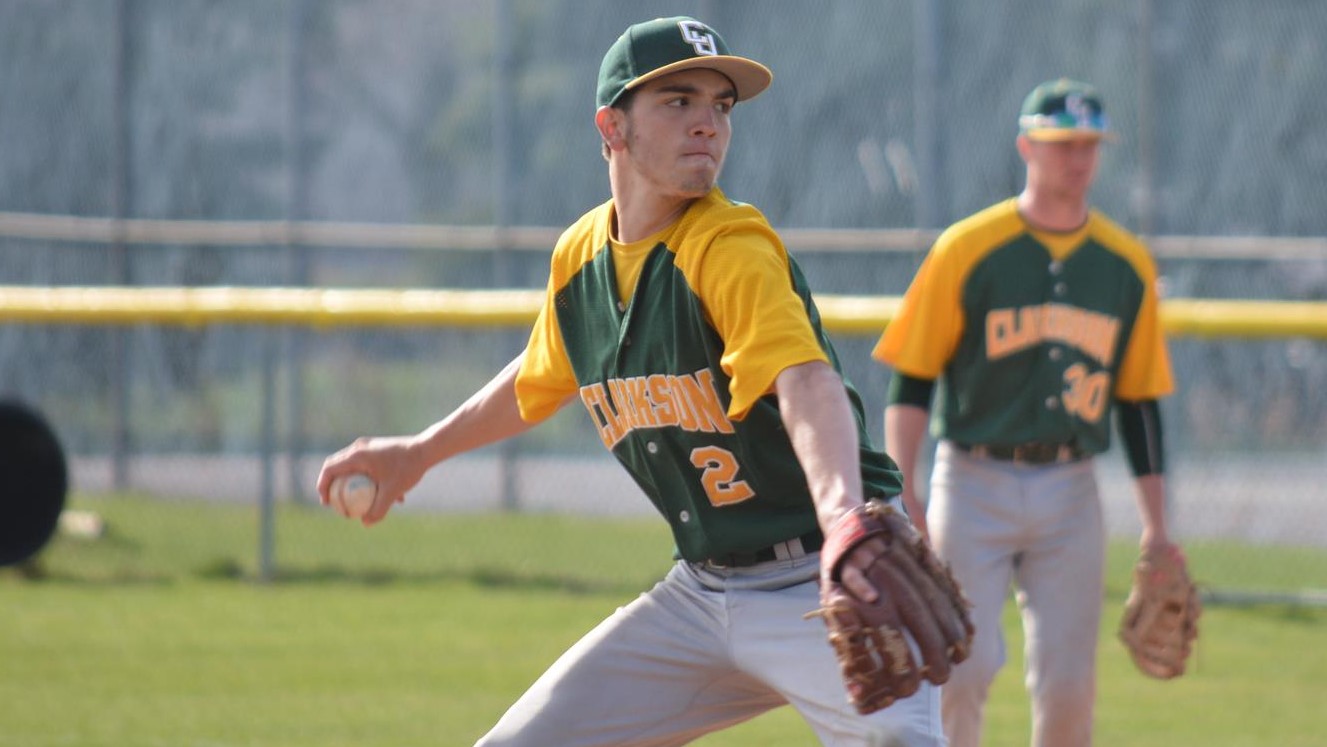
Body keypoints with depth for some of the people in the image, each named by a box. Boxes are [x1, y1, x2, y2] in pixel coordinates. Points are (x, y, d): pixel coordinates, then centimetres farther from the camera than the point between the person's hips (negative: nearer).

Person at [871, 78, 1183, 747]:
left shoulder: (1127, 265, 8)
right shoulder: (967, 249, -3)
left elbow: (1139, 402, 12)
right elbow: (910, 382, -2)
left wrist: (1155, 526, 9)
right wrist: (901, 494, -12)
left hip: (1069, 492, 3)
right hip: (974, 484, -3)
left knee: (1067, 682, -1)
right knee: (963, 666, -11)